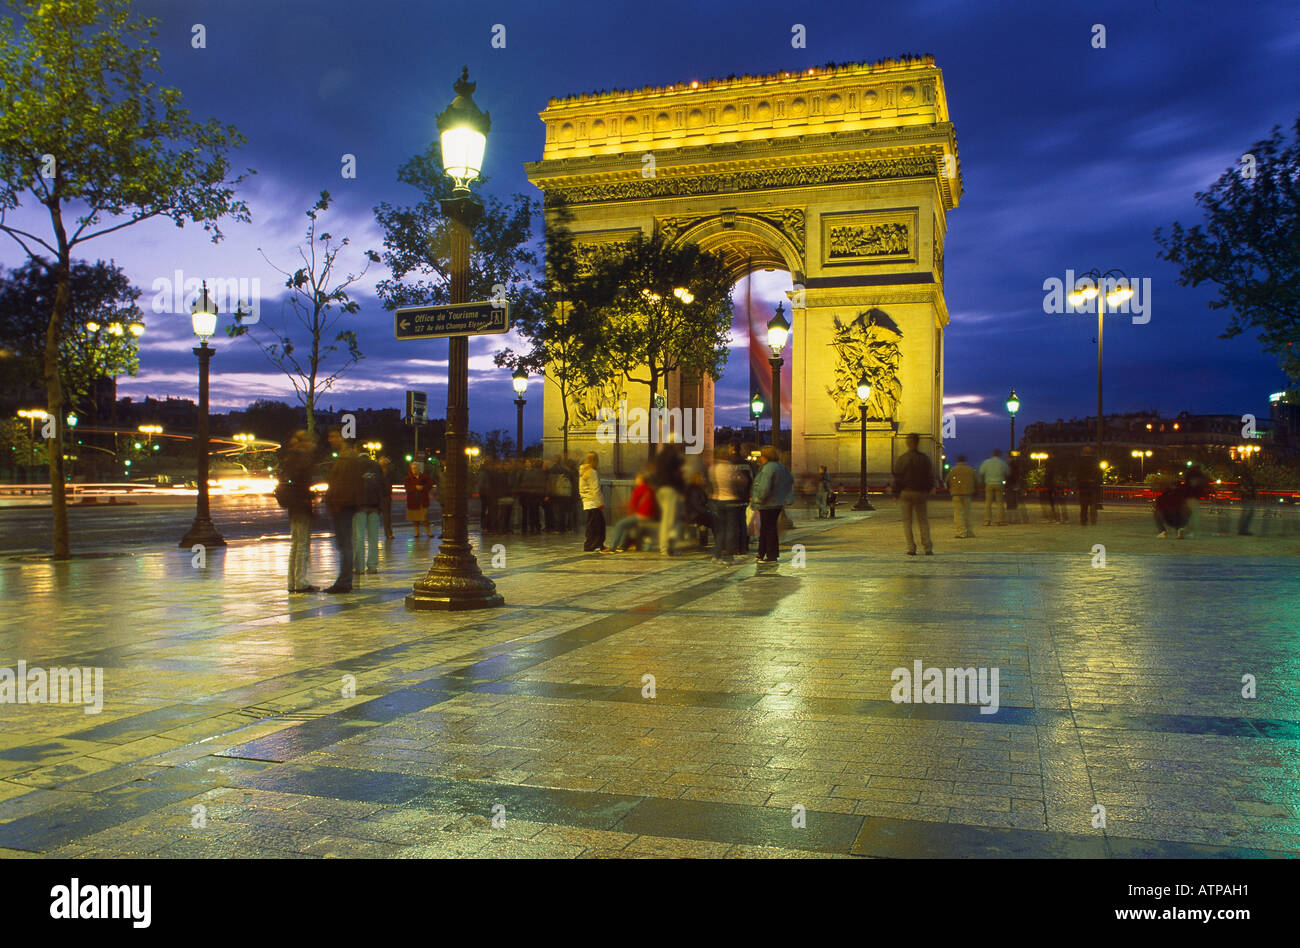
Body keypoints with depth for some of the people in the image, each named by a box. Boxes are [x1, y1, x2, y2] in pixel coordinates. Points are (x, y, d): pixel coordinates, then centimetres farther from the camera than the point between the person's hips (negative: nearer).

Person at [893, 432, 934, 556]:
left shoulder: (903, 458, -7)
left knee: (907, 521, 4)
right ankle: (928, 548, 4)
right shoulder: (924, 459, 1)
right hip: (920, 493, 2)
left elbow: (897, 477, -7)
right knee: (923, 521, 10)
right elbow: (930, 477, 5)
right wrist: (927, 491, 16)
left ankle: (911, 548, -1)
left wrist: (895, 493, 0)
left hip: (905, 493, -2)